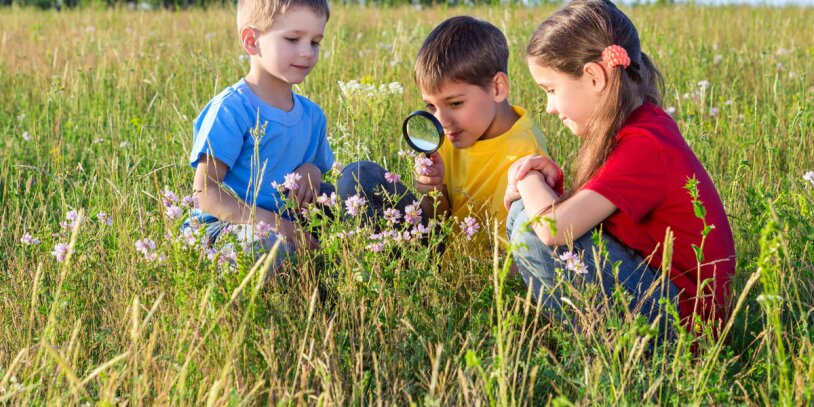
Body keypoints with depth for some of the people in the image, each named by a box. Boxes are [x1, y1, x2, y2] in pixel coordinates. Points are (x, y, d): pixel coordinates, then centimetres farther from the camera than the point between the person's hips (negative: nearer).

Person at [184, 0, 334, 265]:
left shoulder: (312, 115, 12)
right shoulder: (231, 109, -12)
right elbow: (205, 193, -17)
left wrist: (312, 170, -4)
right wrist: (274, 223, -28)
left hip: (288, 224, 8)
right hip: (221, 226, -7)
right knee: (268, 242, -39)